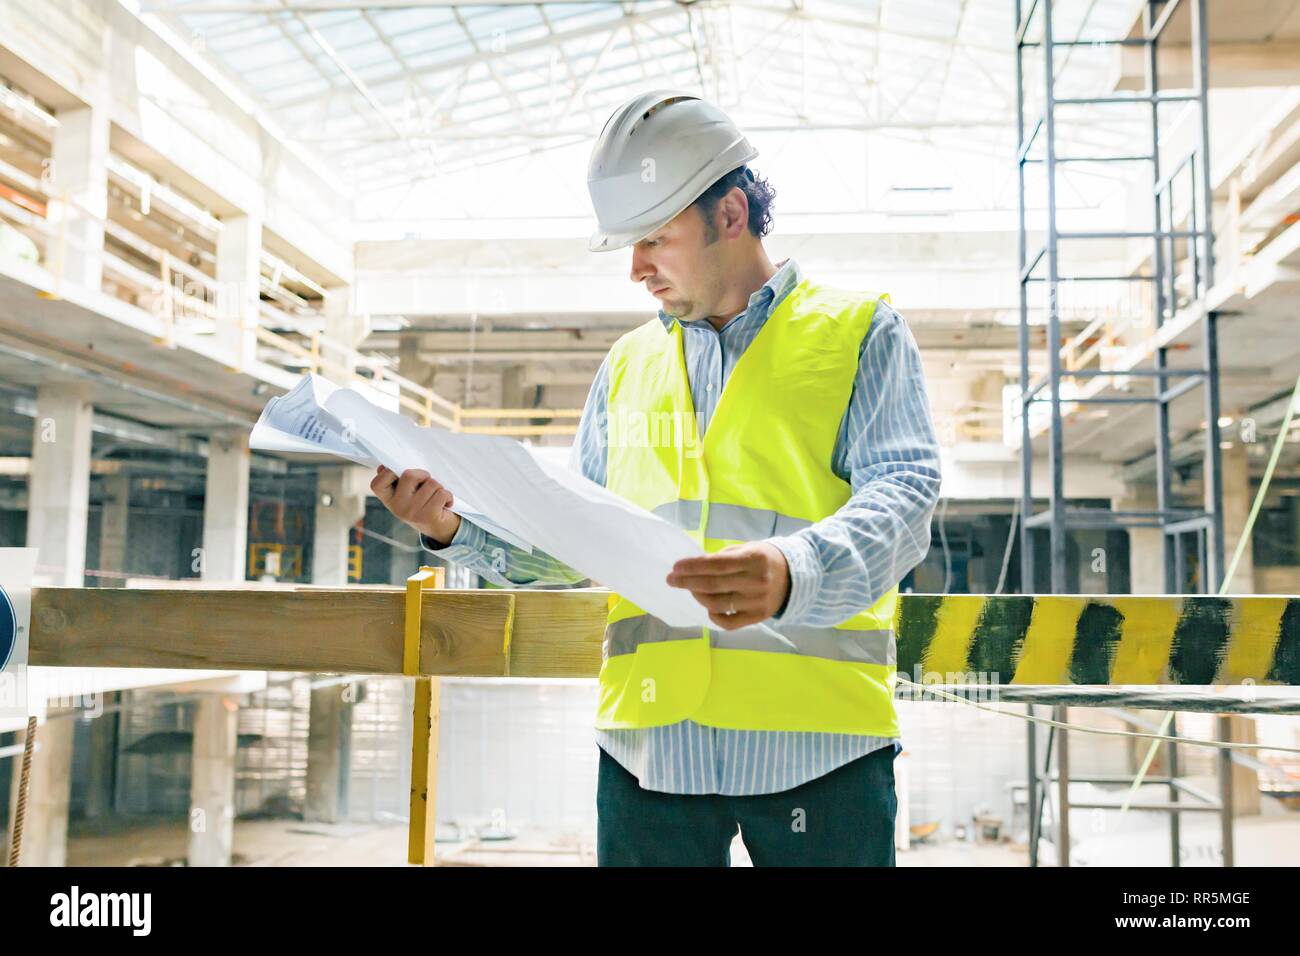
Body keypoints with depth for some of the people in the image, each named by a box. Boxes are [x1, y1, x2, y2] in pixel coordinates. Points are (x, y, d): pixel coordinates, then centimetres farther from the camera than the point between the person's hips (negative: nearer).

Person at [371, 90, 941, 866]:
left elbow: (903, 497, -9)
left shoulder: (860, 331, 5)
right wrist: (458, 529, 0)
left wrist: (796, 573, -28)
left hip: (815, 740, -3)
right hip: (651, 742, 3)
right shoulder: (629, 365, 18)